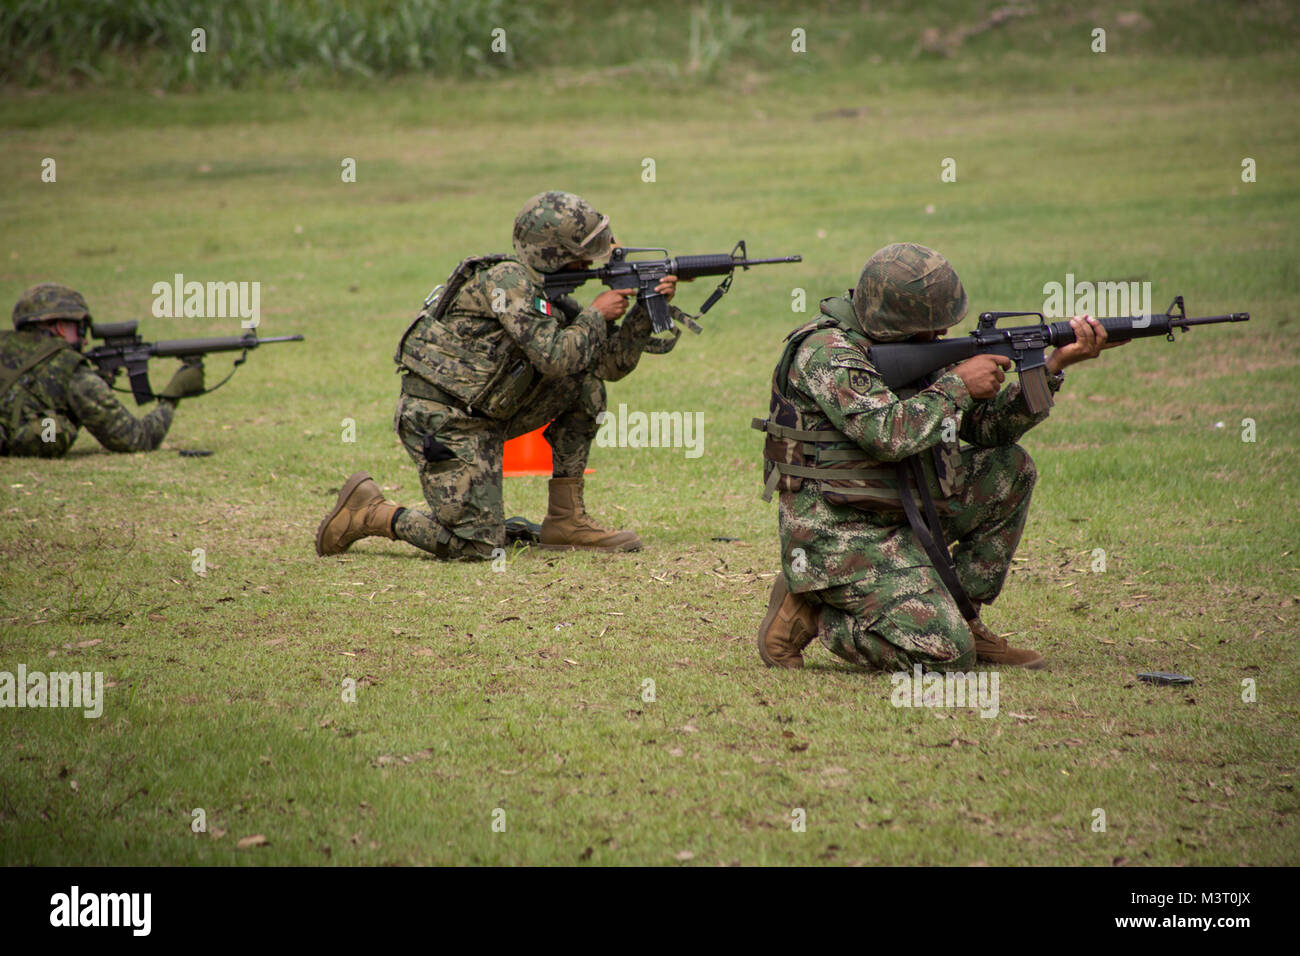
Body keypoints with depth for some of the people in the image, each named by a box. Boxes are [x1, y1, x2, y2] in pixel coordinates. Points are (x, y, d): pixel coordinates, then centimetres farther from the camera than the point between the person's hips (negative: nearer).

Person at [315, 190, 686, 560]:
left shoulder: (551, 296, 11)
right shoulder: (507, 279, -16)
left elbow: (612, 364, 14)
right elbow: (556, 357, -25)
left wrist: (647, 312, 3)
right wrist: (597, 314, -11)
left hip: (486, 415, 9)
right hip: (442, 421, -9)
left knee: (586, 382, 3)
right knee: (478, 546, -16)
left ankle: (567, 521, 5)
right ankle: (365, 510, 2)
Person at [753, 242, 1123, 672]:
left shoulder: (905, 346, 9)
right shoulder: (825, 352, -17)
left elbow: (985, 427, 12)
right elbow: (890, 435, -30)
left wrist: (1054, 365, 0)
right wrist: (959, 384, -17)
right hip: (840, 537, -9)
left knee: (1011, 469, 7)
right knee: (948, 655, -20)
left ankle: (960, 615, 10)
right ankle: (809, 613, -2)